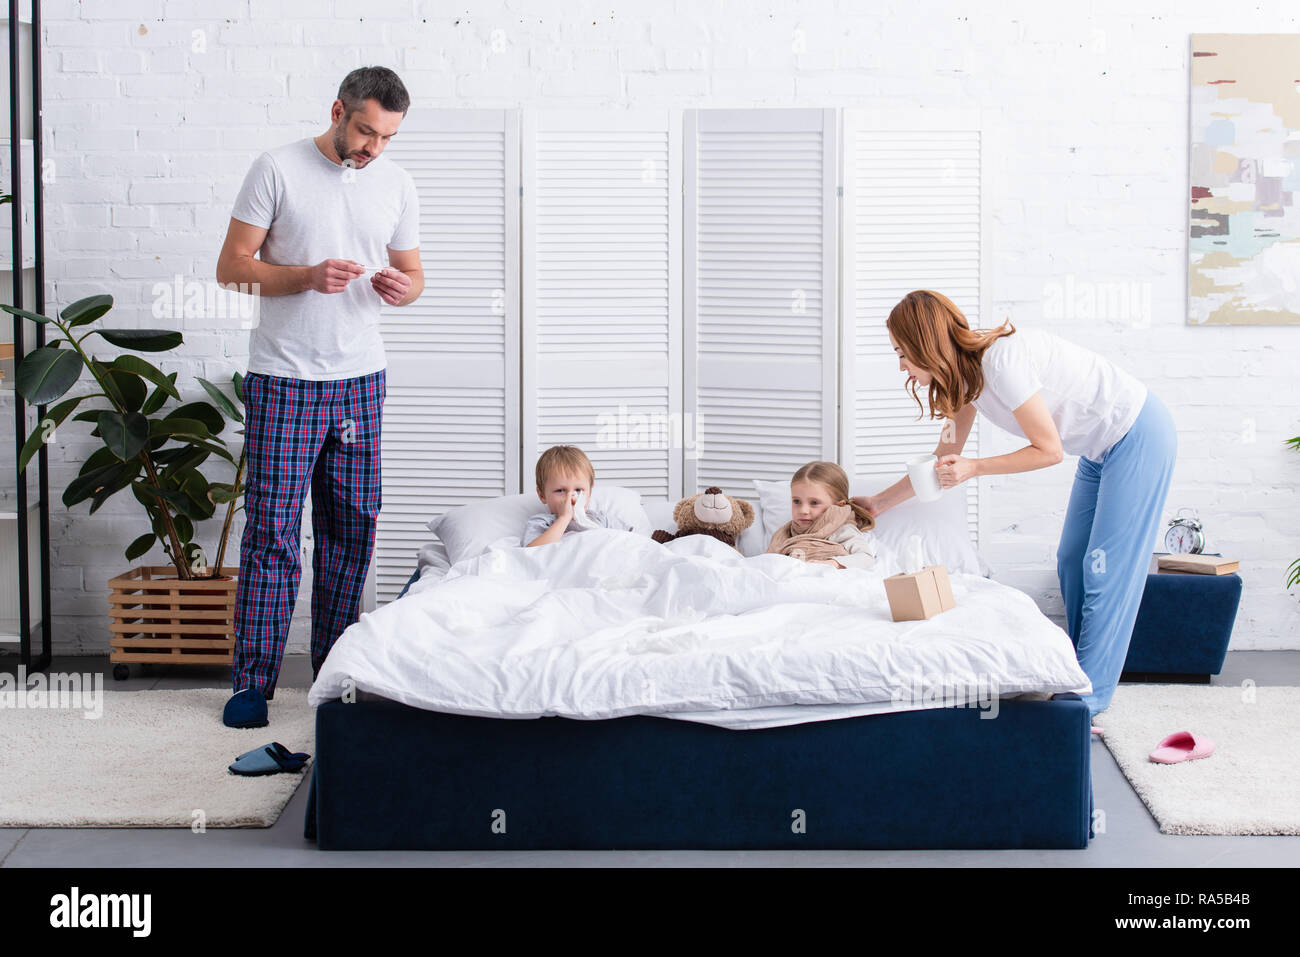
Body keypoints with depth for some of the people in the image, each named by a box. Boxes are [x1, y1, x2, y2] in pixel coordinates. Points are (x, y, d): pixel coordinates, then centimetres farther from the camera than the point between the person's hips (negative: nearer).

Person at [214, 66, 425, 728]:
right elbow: (231, 267, -6)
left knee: (352, 526, 7)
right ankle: (252, 680, 5)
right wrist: (308, 277, -21)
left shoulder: (396, 183, 8)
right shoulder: (278, 169, -6)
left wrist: (401, 286, -8)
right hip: (283, 381, -4)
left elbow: (412, 271, 16)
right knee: (272, 529, -4)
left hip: (360, 380, 4)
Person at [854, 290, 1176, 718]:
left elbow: (1049, 449, -22)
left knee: (1106, 568, -7)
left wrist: (975, 468, -20)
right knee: (1072, 562, 10)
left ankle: (1090, 694, -1)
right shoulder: (965, 373, -1)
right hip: (1101, 448, 10)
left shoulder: (1001, 362, -30)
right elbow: (945, 460, 11)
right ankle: (1080, 673, 18)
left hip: (1138, 437, -9)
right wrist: (879, 502, 14)